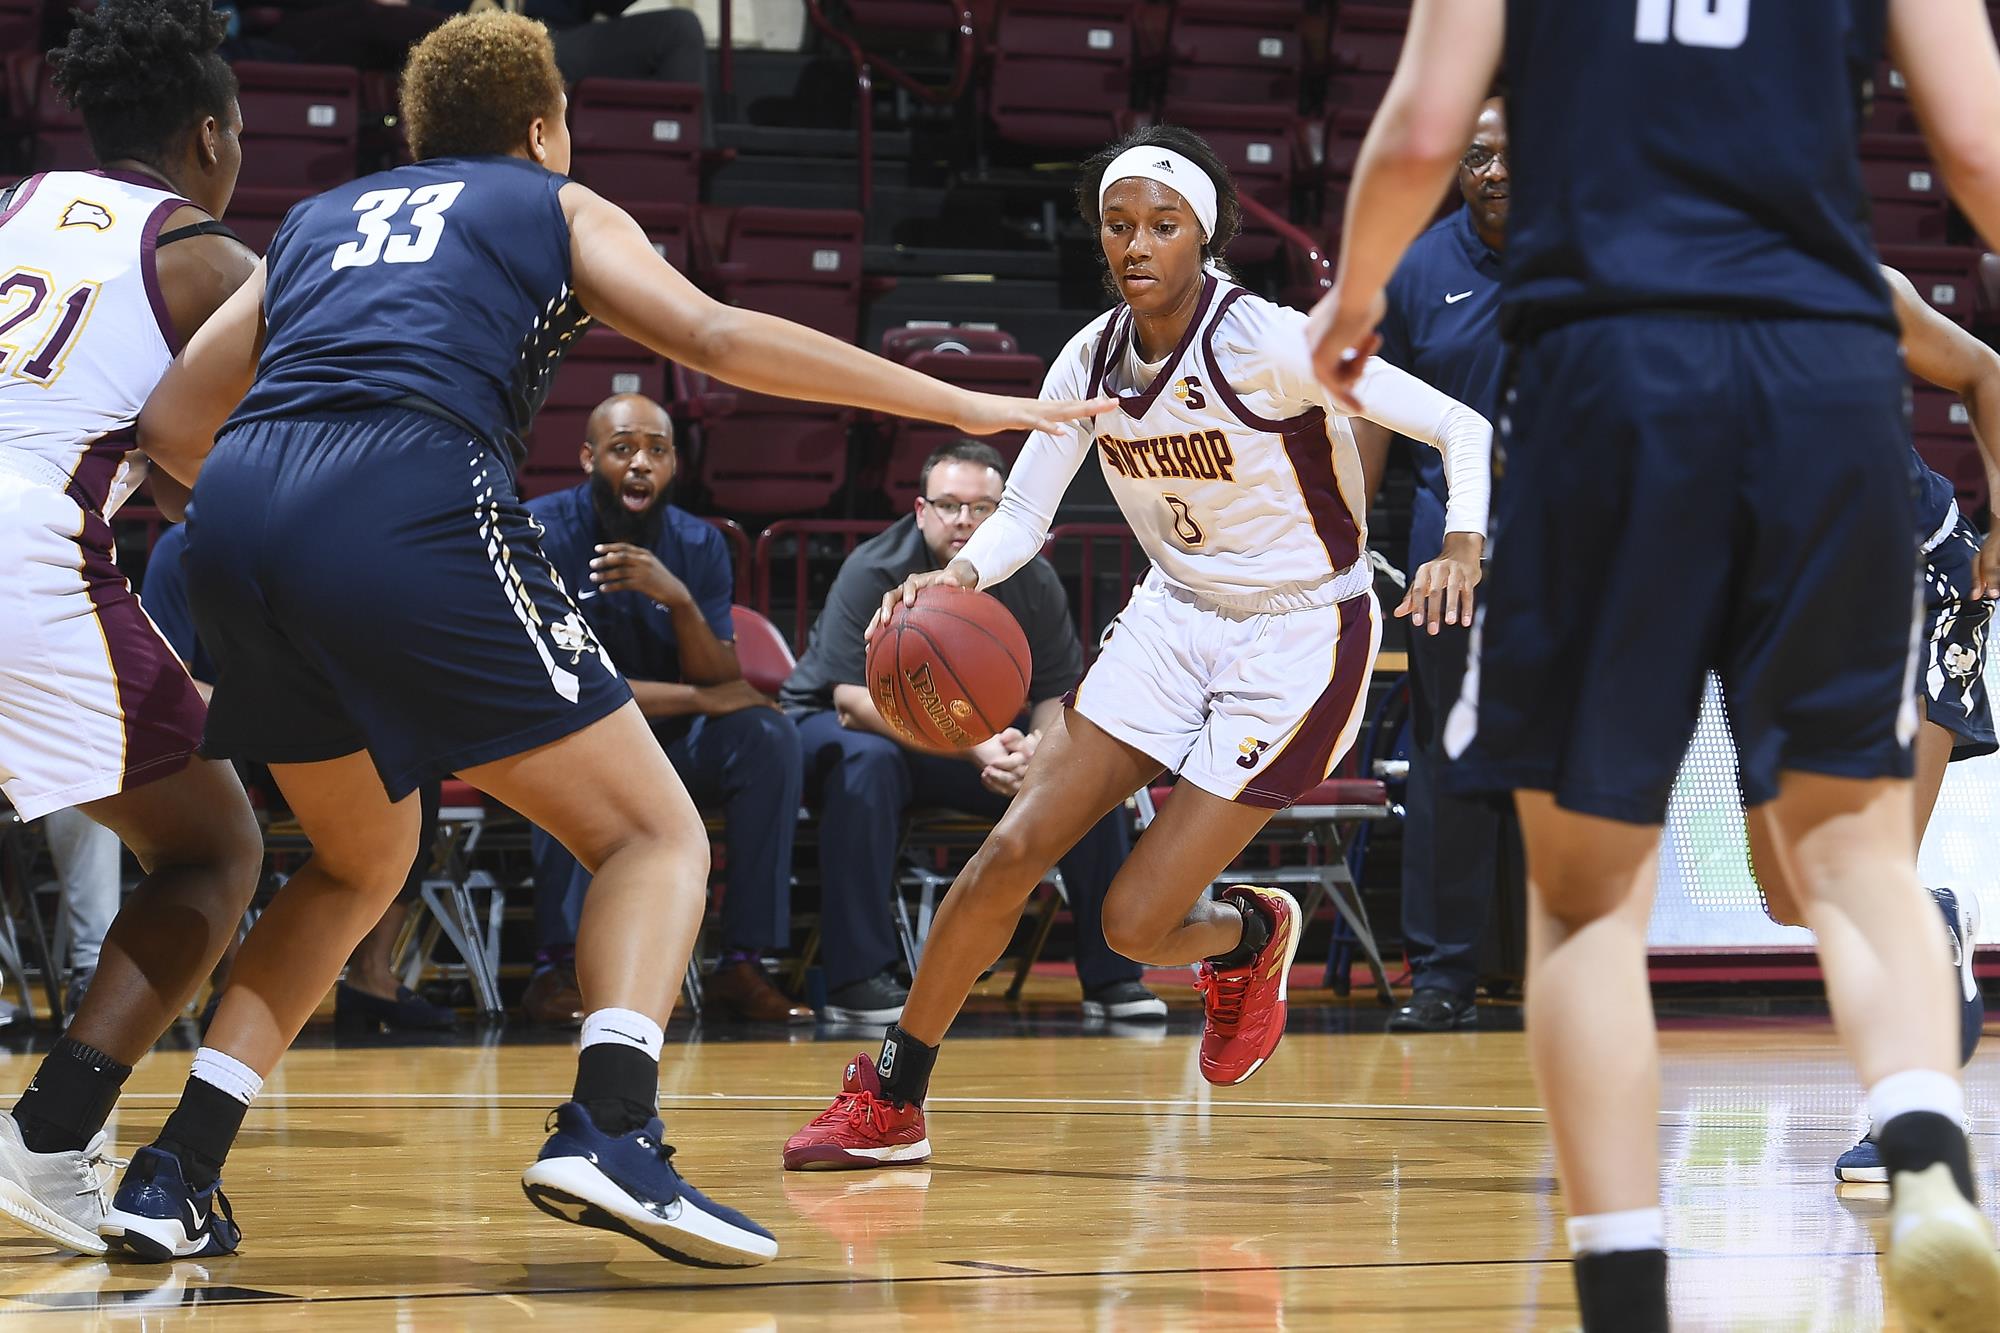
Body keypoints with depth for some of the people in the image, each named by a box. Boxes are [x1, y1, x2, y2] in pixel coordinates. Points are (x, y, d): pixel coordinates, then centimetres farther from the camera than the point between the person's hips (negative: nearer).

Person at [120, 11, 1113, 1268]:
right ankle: (610, 1127, -21)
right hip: (413, 512, -5)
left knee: (362, 860, 27)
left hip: (234, 515, 5)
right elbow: (718, 337, 6)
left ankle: (176, 1175, 15)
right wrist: (960, 404, 9)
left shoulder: (321, 216, 32)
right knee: (656, 838, 5)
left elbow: (170, 422, 25)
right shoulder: (557, 206, 22)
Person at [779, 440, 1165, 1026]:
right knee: (866, 761, -39)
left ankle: (1113, 977, -5)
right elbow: (855, 700, -29)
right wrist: (975, 748, -39)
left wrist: (1037, 746, -29)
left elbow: (1061, 693, -3)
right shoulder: (874, 572, -22)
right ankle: (857, 979, -37)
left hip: (981, 741, 5)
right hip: (833, 725, -5)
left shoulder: (1033, 582, -7)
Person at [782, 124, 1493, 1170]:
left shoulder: (1269, 345, -23)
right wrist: (960, 574, -22)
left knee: (1135, 923, -10)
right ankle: (888, 1102, 7)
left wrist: (1461, 550, -39)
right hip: (1176, 615, 5)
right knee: (1012, 850, -7)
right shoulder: (1093, 359, -5)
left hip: (1299, 641, -5)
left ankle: (1252, 936, 27)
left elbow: (1466, 429, -22)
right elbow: (1022, 517, 1)